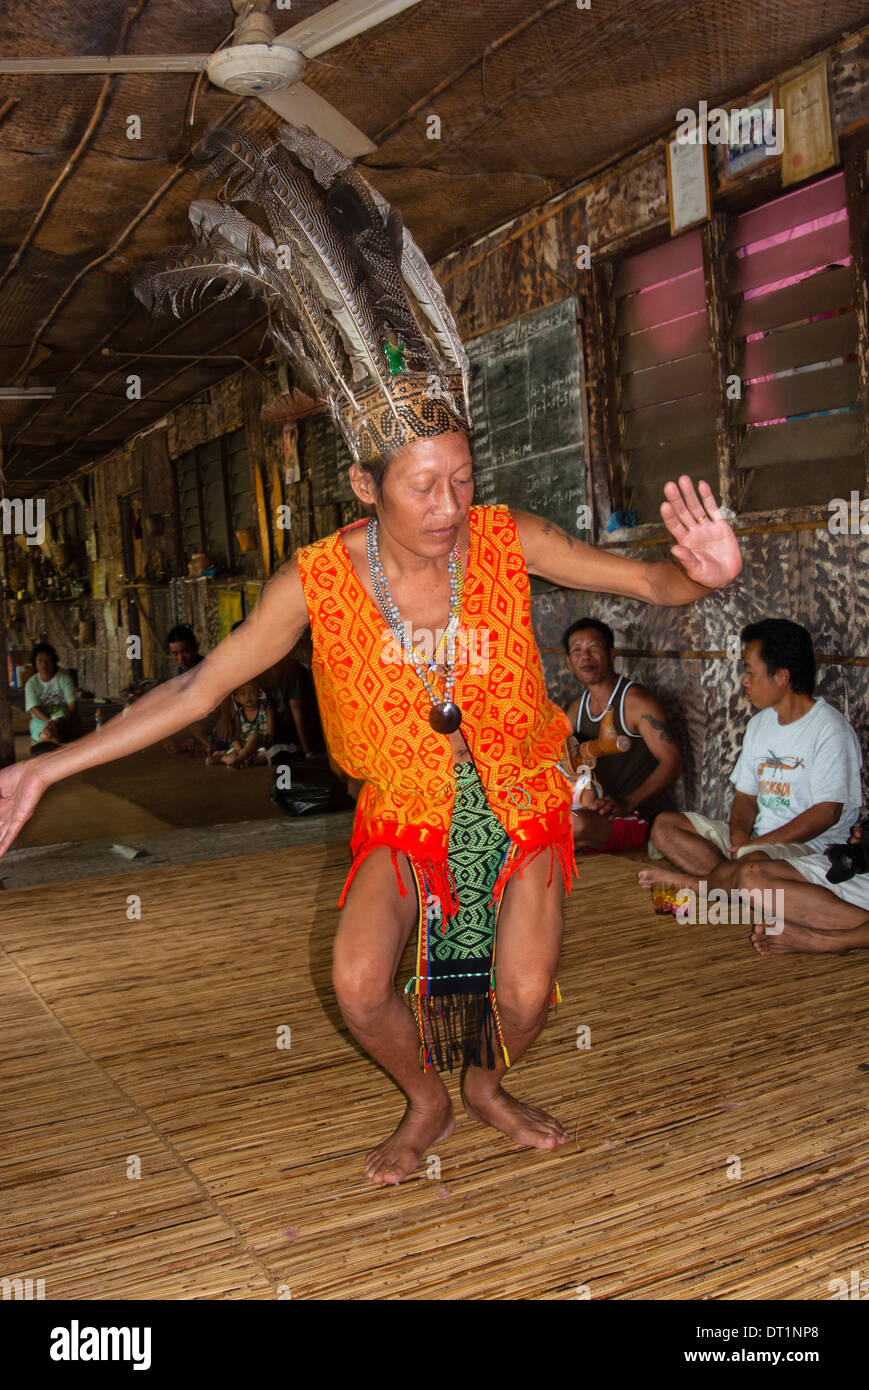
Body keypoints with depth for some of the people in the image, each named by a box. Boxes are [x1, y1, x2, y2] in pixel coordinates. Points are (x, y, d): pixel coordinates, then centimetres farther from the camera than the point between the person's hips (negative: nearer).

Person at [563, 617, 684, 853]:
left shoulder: (635, 700, -9)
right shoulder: (578, 706, 14)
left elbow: (673, 762, -16)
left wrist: (626, 804, -27)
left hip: (631, 821, -6)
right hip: (592, 811, 6)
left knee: (577, 824, -35)